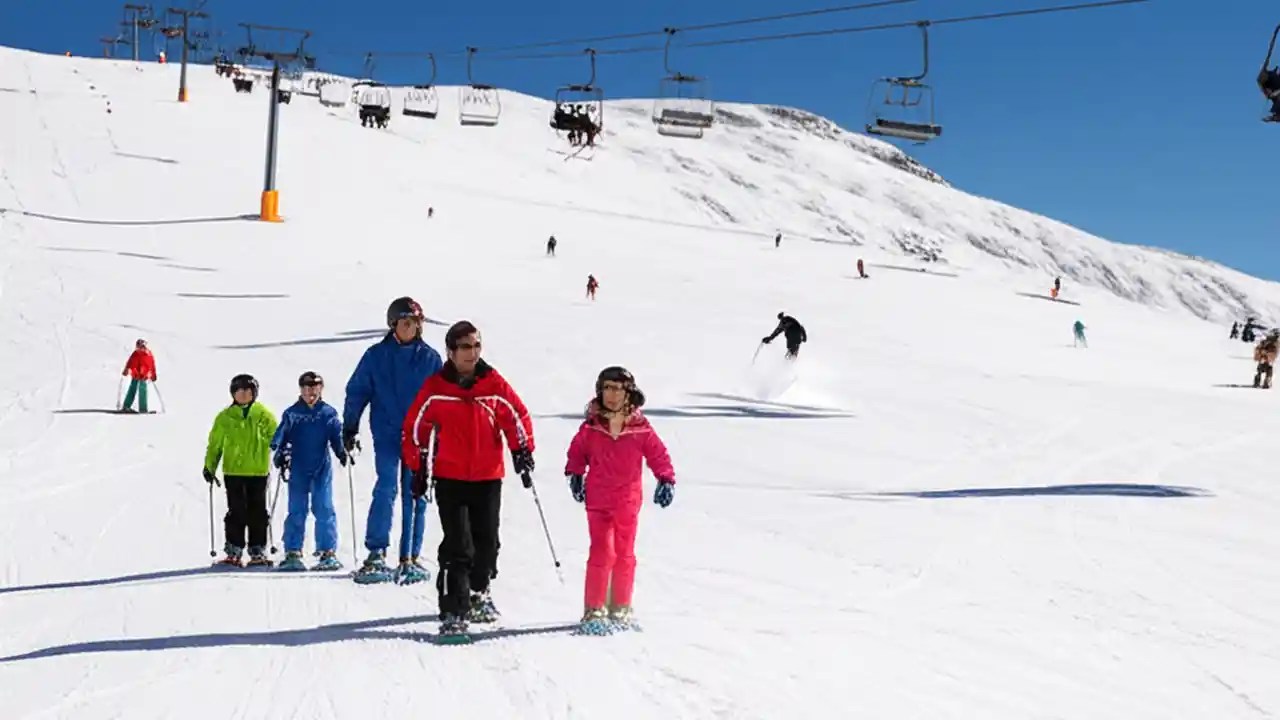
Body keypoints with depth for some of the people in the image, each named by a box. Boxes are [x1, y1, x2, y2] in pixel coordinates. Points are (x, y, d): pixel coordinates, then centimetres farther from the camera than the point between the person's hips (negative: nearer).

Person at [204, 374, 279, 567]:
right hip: (233, 471, 0)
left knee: (257, 513, 4)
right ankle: (234, 551, 6)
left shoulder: (264, 415, 4)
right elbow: (215, 444, 12)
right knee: (236, 513, 1)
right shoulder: (225, 418, 7)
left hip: (258, 471, 0)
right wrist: (209, 467, 10)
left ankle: (258, 551, 11)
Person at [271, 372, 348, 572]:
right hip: (298, 469, 1)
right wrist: (279, 452, -19)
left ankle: (328, 552, -2)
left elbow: (337, 435, 0)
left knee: (324, 509, -4)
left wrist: (341, 451, -18)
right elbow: (281, 435, -2)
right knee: (296, 511, 3)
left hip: (322, 469, 0)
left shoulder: (328, 413, 5)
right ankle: (293, 553, 8)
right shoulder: (291, 413, 5)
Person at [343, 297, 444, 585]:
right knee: (386, 489, -14)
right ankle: (376, 555, -12)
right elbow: (357, 391, 7)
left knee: (415, 496, 4)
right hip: (386, 434, -1)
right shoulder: (376, 356, 3)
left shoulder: (430, 357, 5)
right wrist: (349, 428, 3)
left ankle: (410, 559, 11)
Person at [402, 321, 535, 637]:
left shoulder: (494, 385, -1)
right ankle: (454, 610, -5)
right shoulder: (435, 388, -4)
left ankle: (478, 593, 35)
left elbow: (517, 417, 9)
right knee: (458, 546, -9)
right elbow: (415, 427, 3)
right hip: (450, 478, -3)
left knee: (486, 541, 12)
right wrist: (419, 469, 2)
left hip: (488, 477, 3)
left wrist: (522, 452, -1)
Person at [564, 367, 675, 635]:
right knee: (601, 553, -7)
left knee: (625, 555, 11)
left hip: (628, 502, 1)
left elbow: (658, 454, 4)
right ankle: (594, 611, 0)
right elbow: (577, 451, 13)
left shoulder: (640, 428, -4)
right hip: (598, 501, -1)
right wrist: (575, 474, 2)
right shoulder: (590, 427, -3)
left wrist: (666, 480, -7)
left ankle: (620, 609, 24)